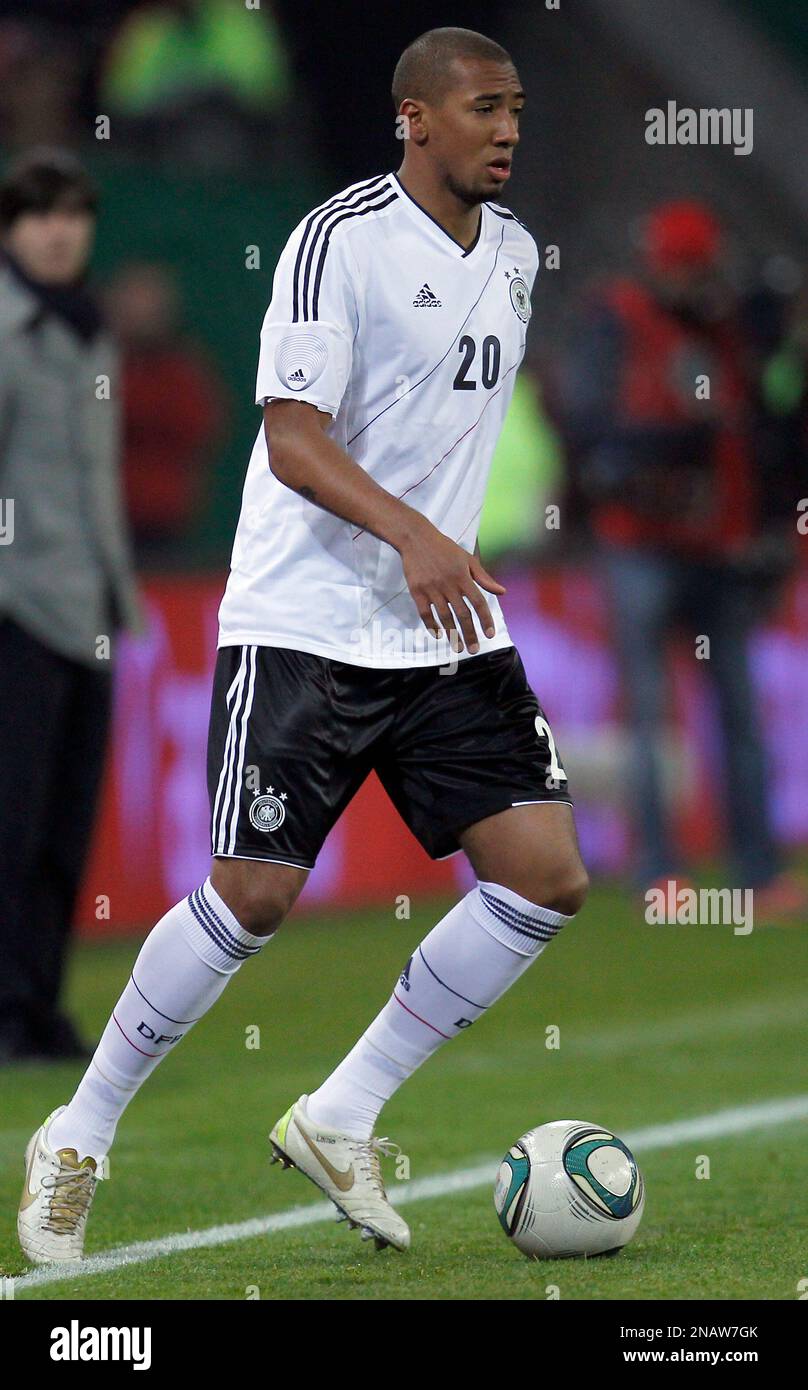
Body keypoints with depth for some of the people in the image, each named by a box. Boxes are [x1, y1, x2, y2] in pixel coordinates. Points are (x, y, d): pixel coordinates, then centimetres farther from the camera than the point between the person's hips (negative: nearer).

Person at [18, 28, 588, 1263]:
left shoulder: (512, 255, 12)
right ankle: (78, 1141, 9)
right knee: (254, 896, -9)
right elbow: (292, 437, -20)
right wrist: (413, 537, -33)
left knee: (545, 877, -6)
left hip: (449, 628, 7)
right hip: (306, 625, -7)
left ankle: (341, 1119, 6)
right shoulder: (341, 240, -12)